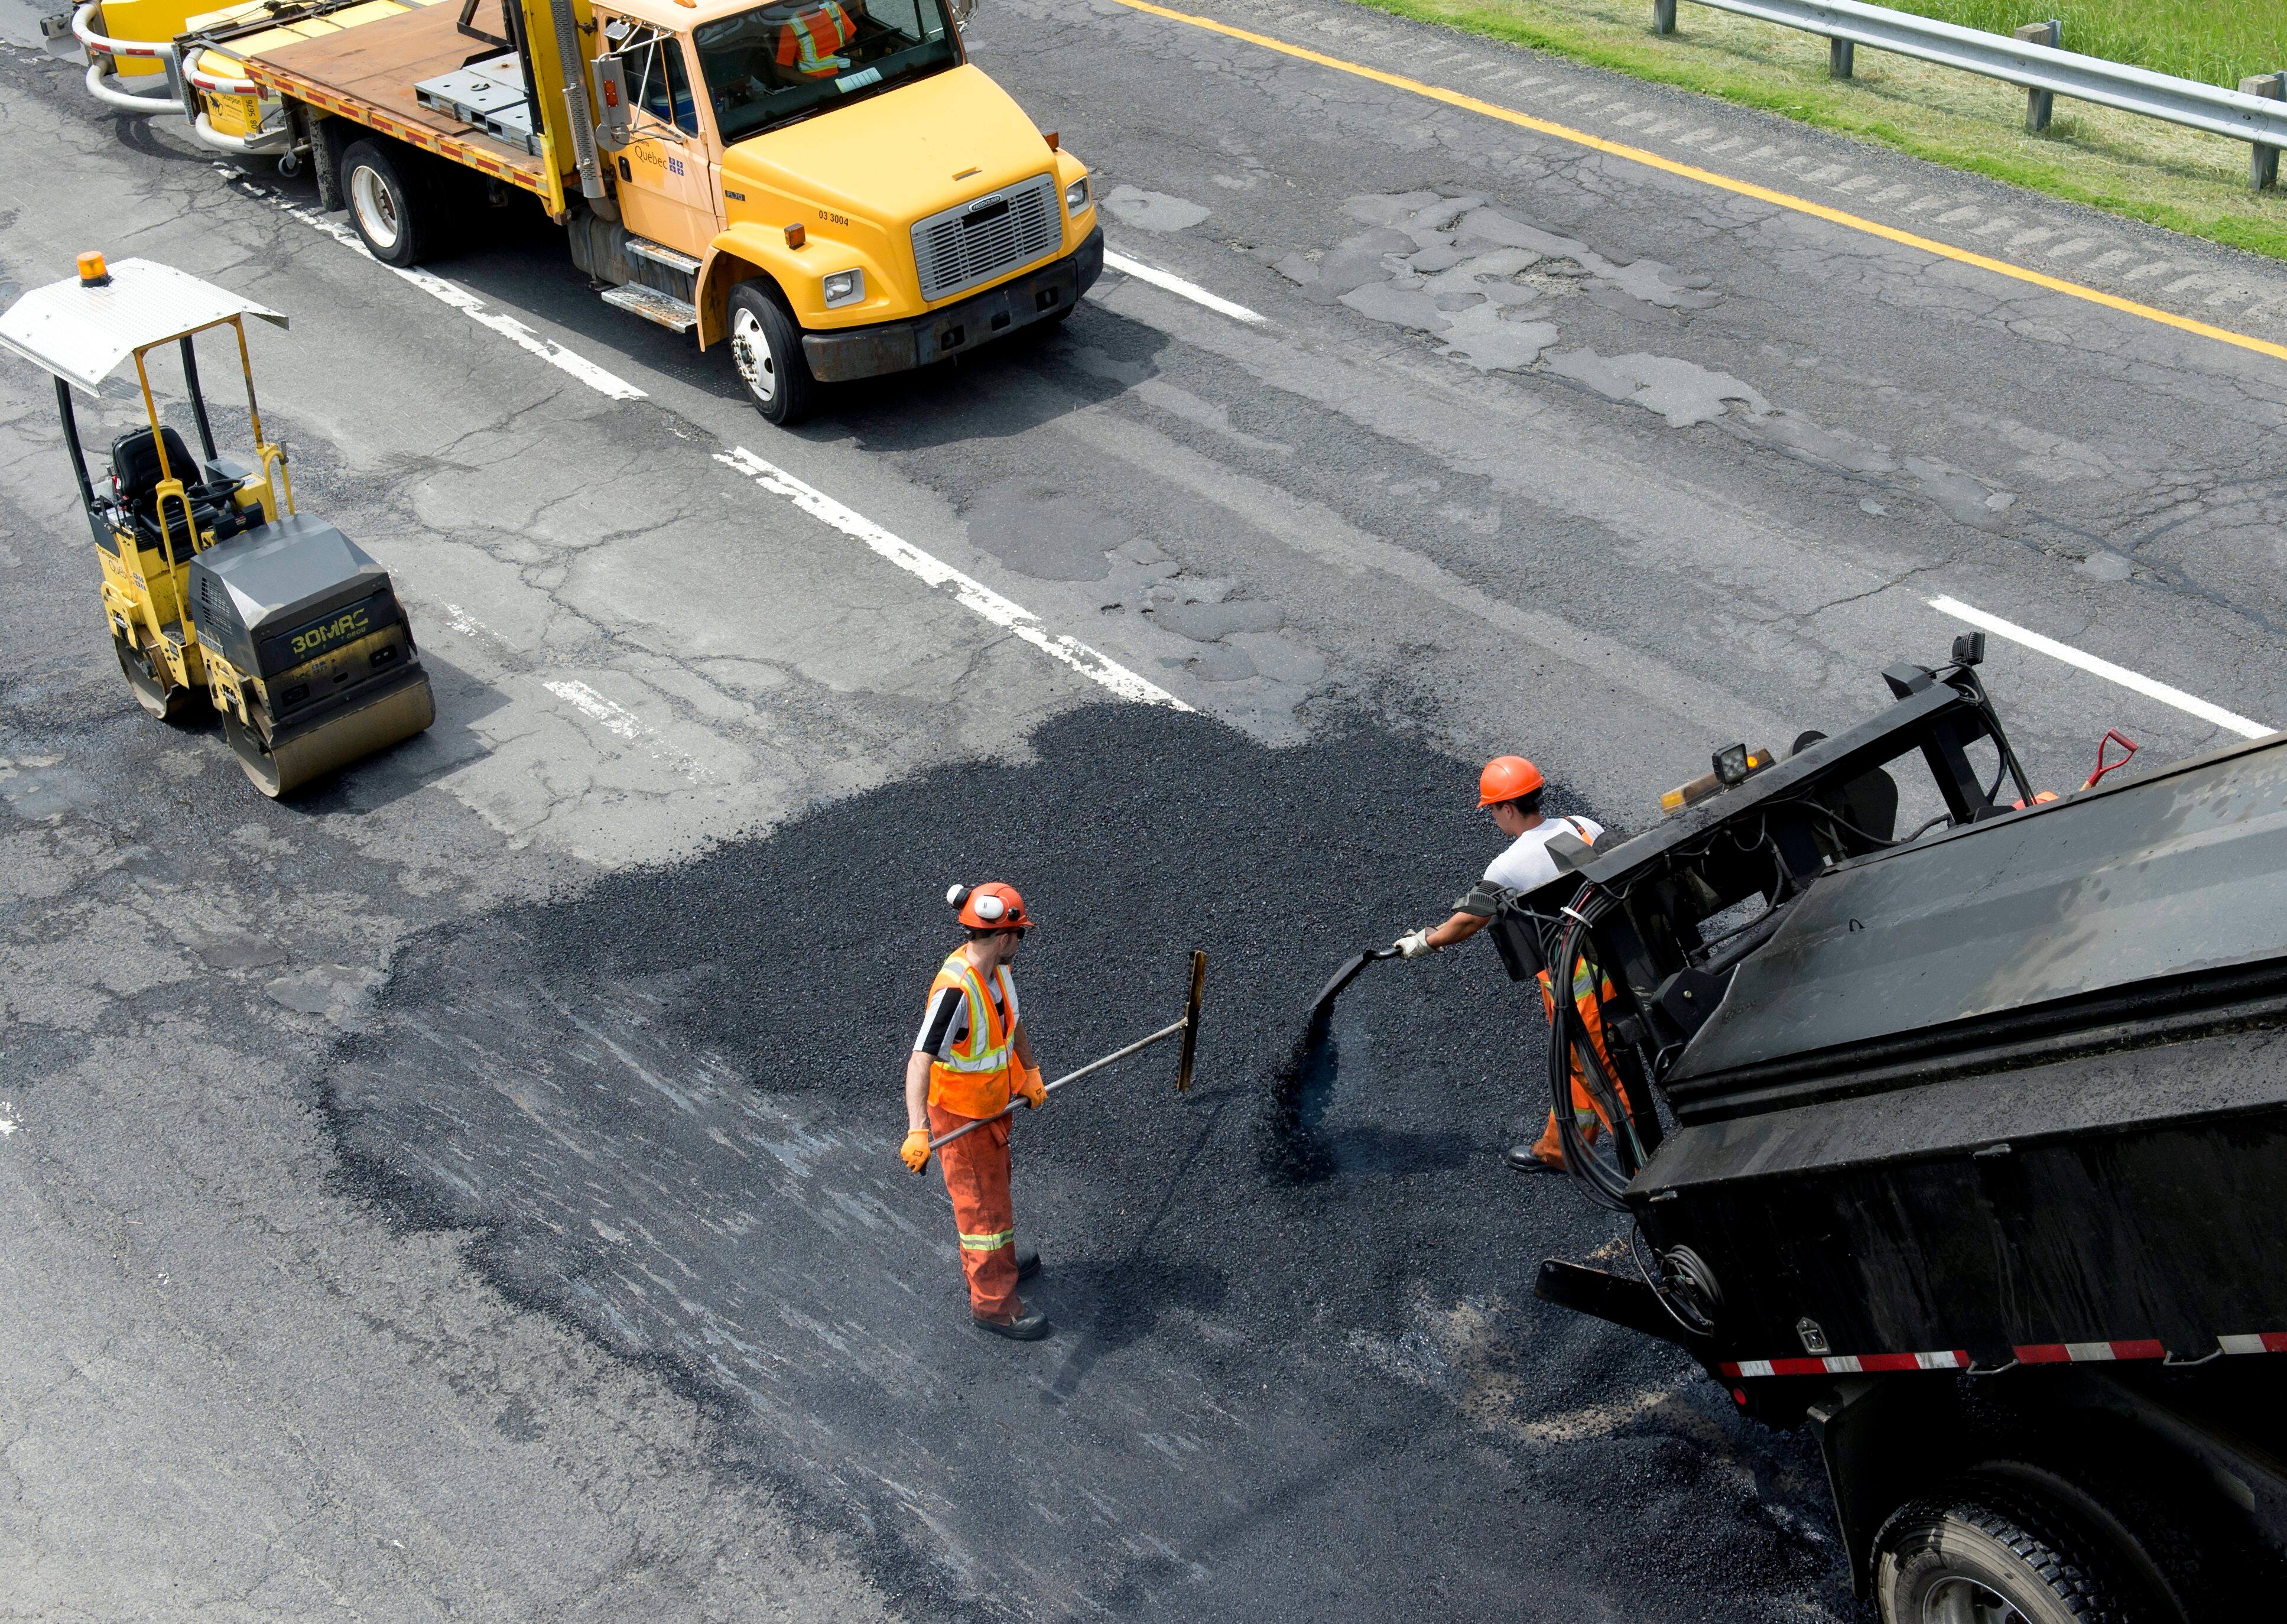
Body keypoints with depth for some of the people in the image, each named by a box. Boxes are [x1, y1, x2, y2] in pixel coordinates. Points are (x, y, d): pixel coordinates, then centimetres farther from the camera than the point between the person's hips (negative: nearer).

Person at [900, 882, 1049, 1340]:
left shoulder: (997, 967, -8)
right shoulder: (956, 989, -35)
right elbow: (920, 1060, -43)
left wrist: (1029, 1070, 14)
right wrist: (917, 1130, -52)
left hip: (992, 1103, 9)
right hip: (960, 1115, -9)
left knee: (995, 1182, 28)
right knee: (985, 1204, 5)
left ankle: (989, 1264, 50)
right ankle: (993, 1302, 22)